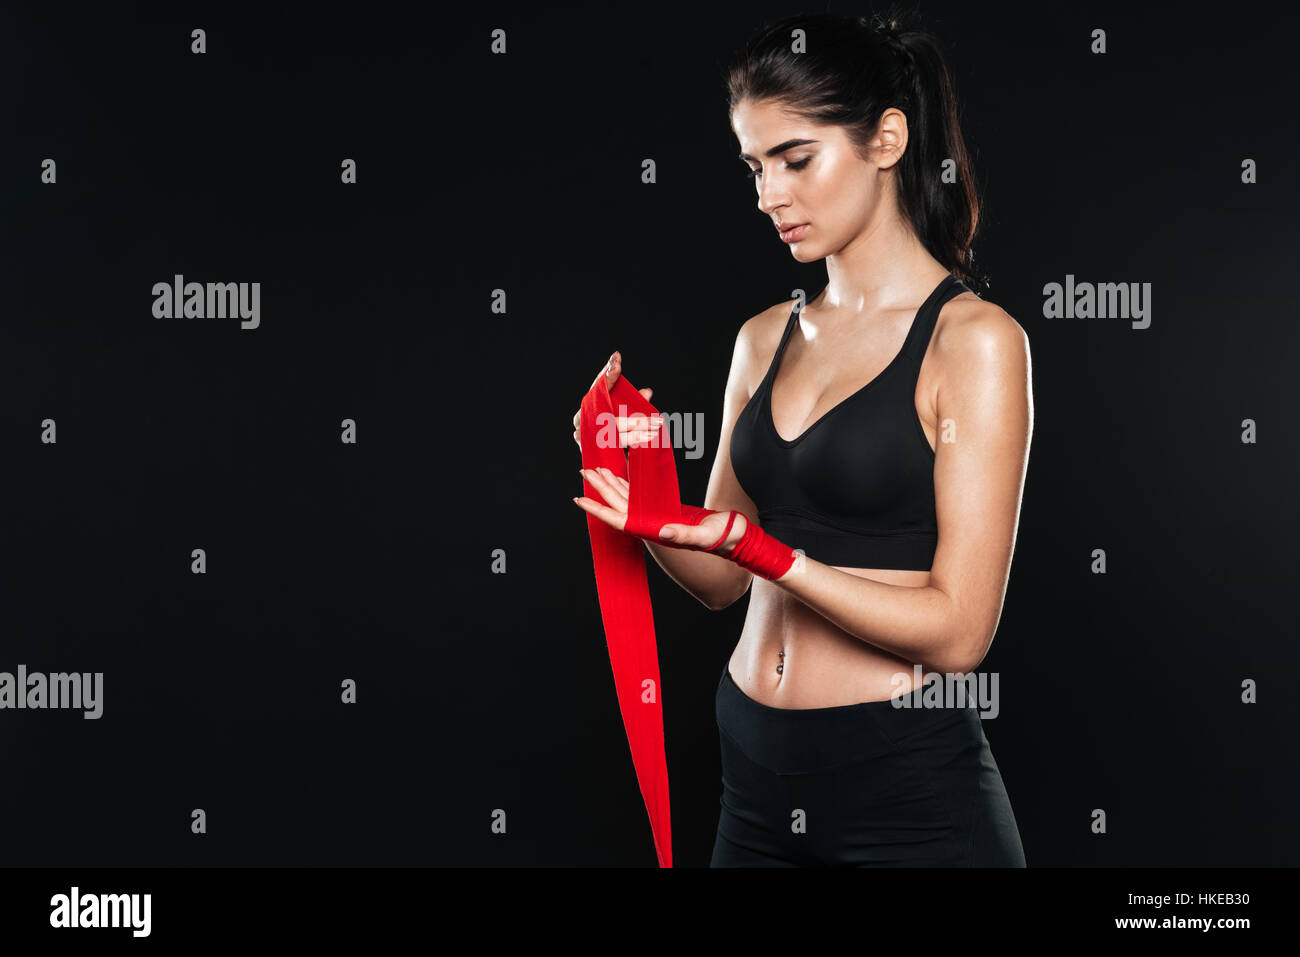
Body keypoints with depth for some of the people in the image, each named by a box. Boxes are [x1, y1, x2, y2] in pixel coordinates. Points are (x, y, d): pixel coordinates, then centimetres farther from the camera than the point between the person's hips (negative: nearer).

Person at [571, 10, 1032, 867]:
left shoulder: (974, 339, -10)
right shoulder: (765, 339, 7)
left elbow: (957, 631, -15)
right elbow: (720, 582, 10)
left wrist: (751, 542, -21)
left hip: (909, 789, -5)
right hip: (756, 771, 6)